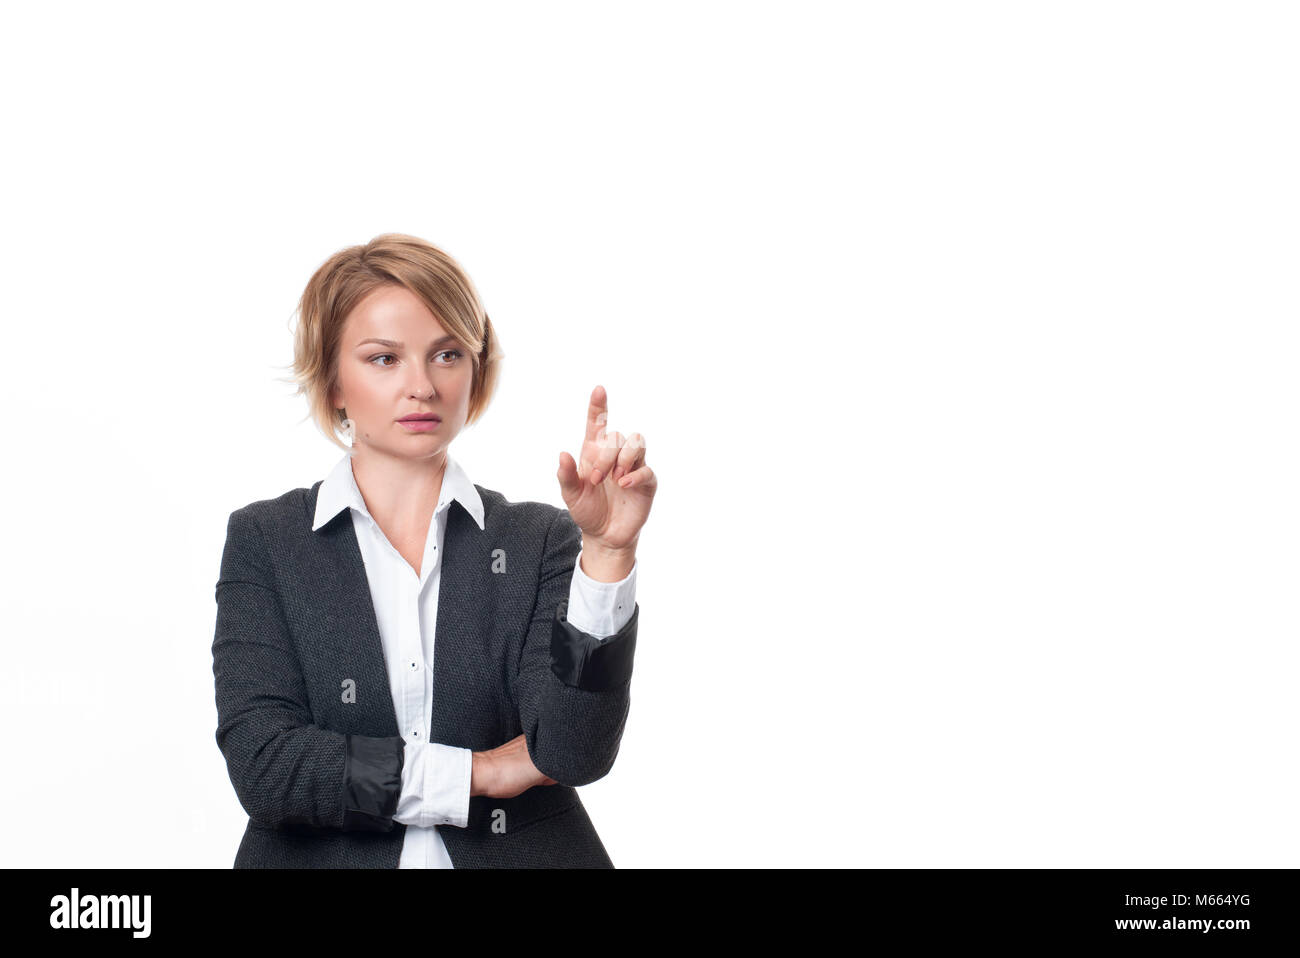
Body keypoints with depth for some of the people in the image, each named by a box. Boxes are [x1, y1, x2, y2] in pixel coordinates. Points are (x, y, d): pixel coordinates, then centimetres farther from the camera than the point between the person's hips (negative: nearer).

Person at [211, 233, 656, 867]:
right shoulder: (265, 540, 4)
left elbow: (575, 753, -8)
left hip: (518, 852, 1)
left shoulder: (539, 542, 5)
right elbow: (262, 764, -6)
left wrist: (606, 549, -17)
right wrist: (478, 771, -6)